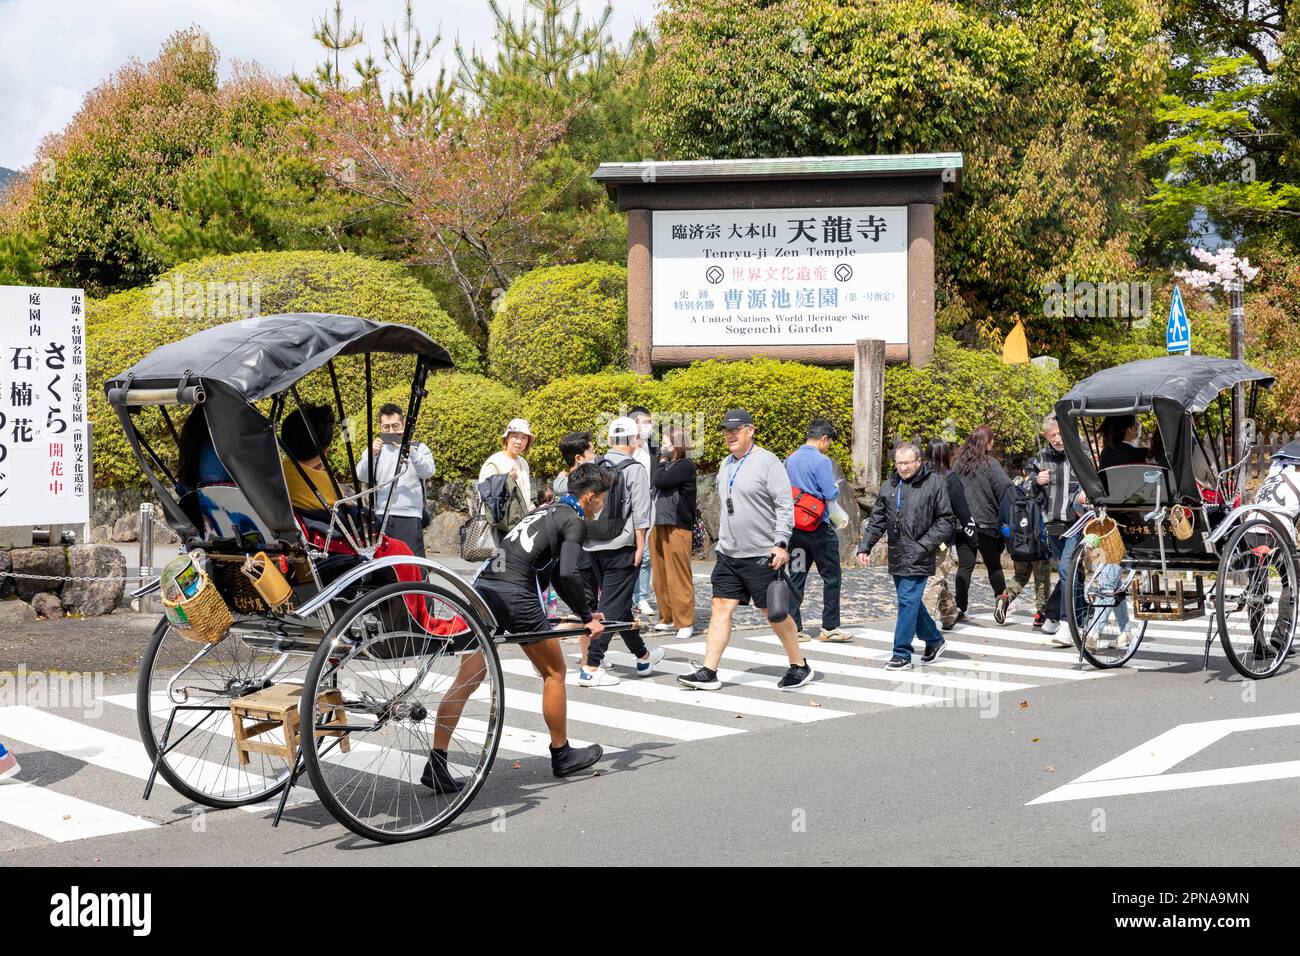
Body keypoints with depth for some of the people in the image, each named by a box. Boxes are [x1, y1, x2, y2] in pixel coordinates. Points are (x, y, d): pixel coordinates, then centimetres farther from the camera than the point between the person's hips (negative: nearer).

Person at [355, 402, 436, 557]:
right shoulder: (373, 450, 18)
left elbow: (428, 472, -6)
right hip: (379, 517, 2)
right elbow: (361, 476, 1)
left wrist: (409, 451, -22)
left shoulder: (419, 448, 13)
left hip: (409, 517, -2)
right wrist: (371, 454, -18)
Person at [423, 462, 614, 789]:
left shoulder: (544, 512, 28)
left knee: (466, 682, 3)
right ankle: (562, 756, 25)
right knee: (554, 672, 13)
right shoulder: (574, 522, 2)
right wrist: (587, 617, -2)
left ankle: (436, 764, -3)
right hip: (516, 595, -7)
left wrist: (583, 612, 36)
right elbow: (568, 575, -13)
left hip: (483, 587, 7)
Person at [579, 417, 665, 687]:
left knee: (620, 603, 17)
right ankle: (591, 667, -10)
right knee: (612, 606, -4)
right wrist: (640, 547, -6)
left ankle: (643, 656, 33)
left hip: (592, 546, 7)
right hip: (620, 547, -7)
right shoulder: (635, 469, -8)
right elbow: (640, 513, -11)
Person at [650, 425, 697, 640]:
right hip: (659, 526, 9)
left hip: (677, 528, -9)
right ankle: (667, 619, 19)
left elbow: (660, 481, -16)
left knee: (678, 578, -7)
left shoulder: (685, 465, -7)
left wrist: (662, 463, -2)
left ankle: (685, 623, -2)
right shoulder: (668, 465, 18)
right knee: (660, 578, 10)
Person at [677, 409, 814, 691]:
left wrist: (781, 544, -20)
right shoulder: (725, 465, 14)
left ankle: (800, 667, 19)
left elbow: (785, 506, -13)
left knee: (774, 613, 3)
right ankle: (708, 673, 0)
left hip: (762, 556, -7)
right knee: (721, 609, 0)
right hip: (728, 555, 7)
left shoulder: (767, 462, -10)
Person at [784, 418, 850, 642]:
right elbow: (831, 495, -17)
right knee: (831, 576, 6)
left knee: (796, 577, 8)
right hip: (818, 527, -6)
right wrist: (836, 487, 4)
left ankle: (793, 628, 7)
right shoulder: (821, 461, -14)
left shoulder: (790, 460, 7)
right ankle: (830, 627, 9)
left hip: (795, 526, 6)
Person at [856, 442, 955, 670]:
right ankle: (934, 640, 35)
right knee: (911, 602, 15)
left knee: (908, 601, -10)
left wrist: (924, 545, -13)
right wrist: (864, 547, 2)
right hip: (897, 557, 6)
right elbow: (877, 521, 13)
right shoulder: (889, 487, 11)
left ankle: (902, 655, -4)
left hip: (919, 559, -6)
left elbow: (946, 521, -4)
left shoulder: (935, 483, -5)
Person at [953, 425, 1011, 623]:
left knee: (965, 565, 4)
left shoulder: (958, 463, 8)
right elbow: (1005, 488, -16)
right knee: (994, 565, 9)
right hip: (985, 523, -4)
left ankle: (960, 608, -3)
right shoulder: (989, 464, -8)